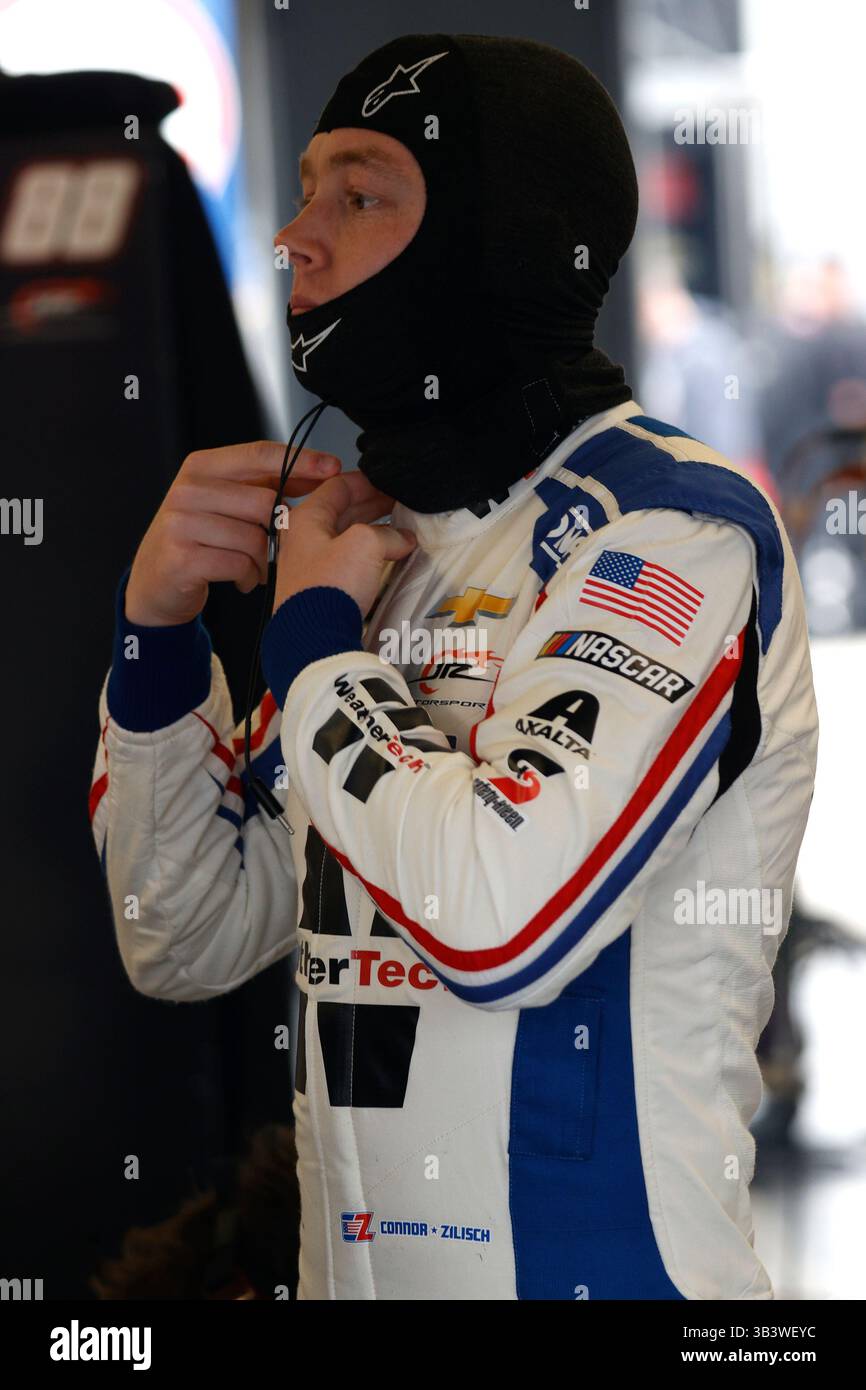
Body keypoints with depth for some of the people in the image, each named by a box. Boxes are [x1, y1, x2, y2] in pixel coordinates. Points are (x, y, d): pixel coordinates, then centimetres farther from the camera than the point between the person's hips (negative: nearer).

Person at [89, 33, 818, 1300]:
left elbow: (502, 921, -26)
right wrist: (157, 627, -2)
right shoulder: (378, 541, 9)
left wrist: (313, 633, -12)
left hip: (594, 1265, -7)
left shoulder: (673, 524, -12)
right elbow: (191, 943, 12)